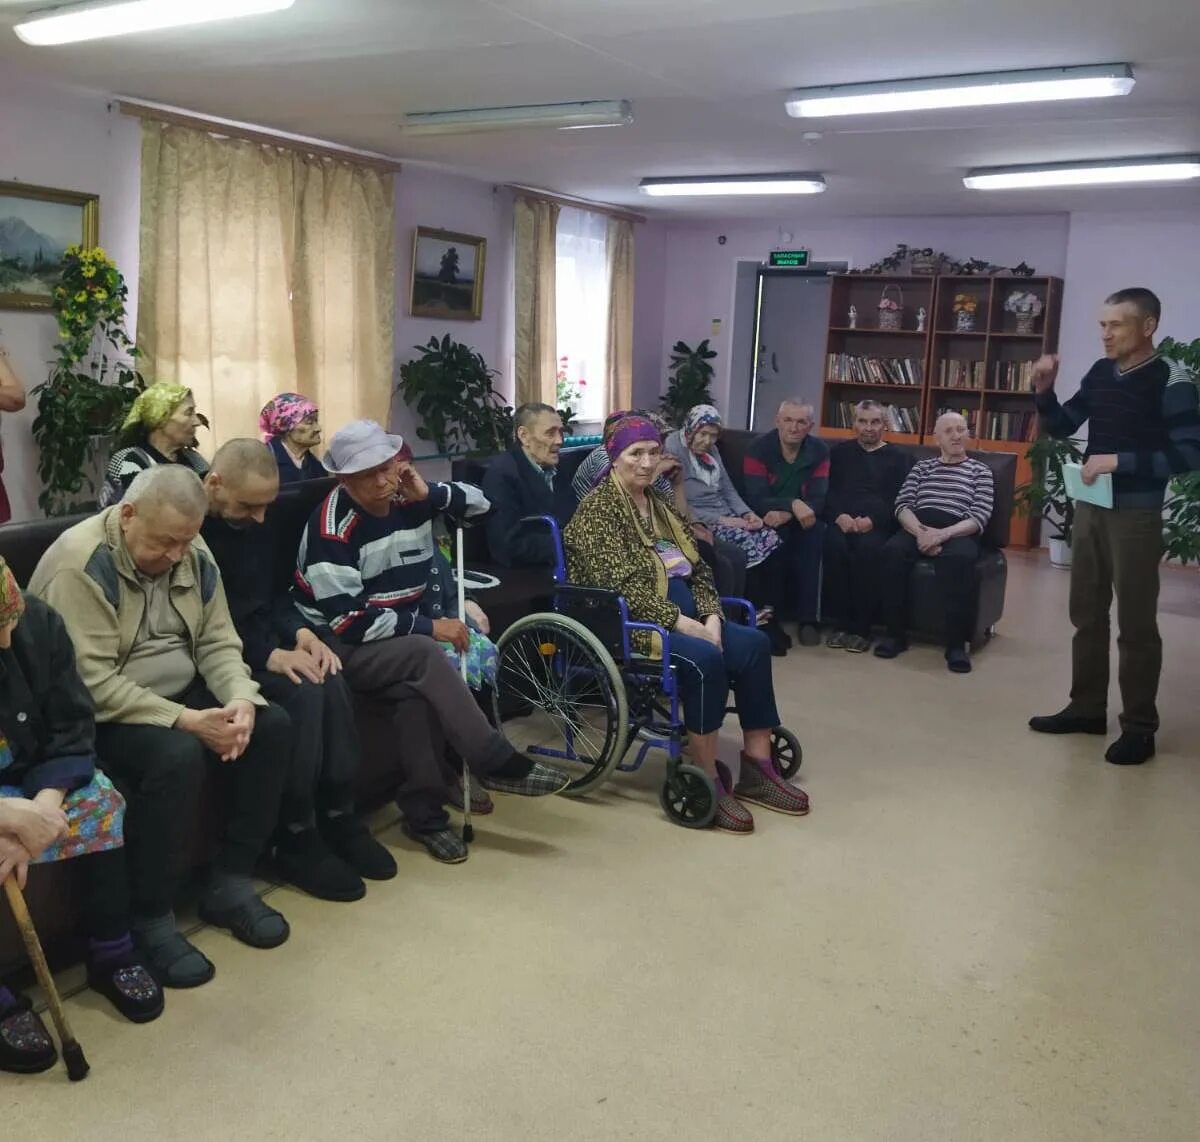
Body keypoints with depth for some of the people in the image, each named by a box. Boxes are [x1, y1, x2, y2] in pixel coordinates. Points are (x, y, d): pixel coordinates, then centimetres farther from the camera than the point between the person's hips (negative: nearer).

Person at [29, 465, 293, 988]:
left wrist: (241, 699, -18)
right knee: (178, 756, -34)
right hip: (99, 711, -7)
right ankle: (149, 920, -16)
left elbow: (218, 642, 2)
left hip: (181, 693, 7)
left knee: (272, 726, -12)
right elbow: (91, 682, -27)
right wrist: (184, 720, -32)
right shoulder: (80, 562, -22)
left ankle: (229, 883, -1)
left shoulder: (193, 553, 0)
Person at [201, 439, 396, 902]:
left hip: (262, 639, 7)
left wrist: (300, 631, -5)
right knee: (302, 692, -28)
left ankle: (339, 816, -6)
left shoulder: (257, 519, 5)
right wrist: (269, 655, -27)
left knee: (332, 681, -19)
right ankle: (296, 838, -15)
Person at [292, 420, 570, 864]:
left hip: (400, 636, 5)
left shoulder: (407, 499, 0)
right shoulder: (333, 527, -19)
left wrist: (431, 493, -9)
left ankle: (423, 811, -16)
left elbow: (479, 503, 12)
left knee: (419, 688, -29)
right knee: (427, 656, -32)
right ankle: (499, 764, -24)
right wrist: (430, 627, -22)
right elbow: (347, 621, -23)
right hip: (339, 645, -5)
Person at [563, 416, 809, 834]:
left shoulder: (660, 505, 17)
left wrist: (711, 618, -7)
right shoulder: (597, 510, -6)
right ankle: (707, 779, -19)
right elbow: (621, 585, -17)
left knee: (754, 644, -14)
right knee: (705, 659, -31)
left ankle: (757, 766, -8)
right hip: (630, 623, -8)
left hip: (685, 616, 8)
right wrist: (684, 624, -21)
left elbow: (698, 568, 13)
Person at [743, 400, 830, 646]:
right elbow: (757, 500, -20)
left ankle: (808, 617, -26)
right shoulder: (759, 449, -11)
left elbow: (818, 500, -11)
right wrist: (793, 504, -35)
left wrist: (786, 514, -29)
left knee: (815, 530, -30)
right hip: (767, 519, -2)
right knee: (775, 535, -35)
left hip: (800, 521, 2)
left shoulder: (820, 451, -2)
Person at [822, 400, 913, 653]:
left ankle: (862, 627, -27)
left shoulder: (899, 457, 18)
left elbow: (899, 500, 4)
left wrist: (873, 520, -15)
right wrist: (839, 515, -11)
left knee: (869, 547, -36)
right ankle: (841, 623, -25)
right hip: (842, 520, 1)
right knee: (833, 543, -34)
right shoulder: (839, 452, 24)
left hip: (879, 524, -1)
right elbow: (826, 490, 11)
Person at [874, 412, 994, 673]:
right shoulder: (922, 466, 24)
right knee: (893, 550, -33)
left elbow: (980, 517, 3)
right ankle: (895, 633, -23)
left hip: (958, 532, -2)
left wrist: (943, 534, -17)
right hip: (917, 526, 2)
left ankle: (957, 643, -30)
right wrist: (920, 531, -13)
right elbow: (902, 505, 10)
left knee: (960, 558, -38)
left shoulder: (980, 471, 18)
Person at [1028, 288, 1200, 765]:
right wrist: (1044, 390, -2)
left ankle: (1140, 727, 10)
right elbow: (1061, 427, 15)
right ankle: (1087, 708, 25)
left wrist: (1120, 461, -22)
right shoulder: (1100, 373, 6)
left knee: (1136, 623, 0)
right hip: (1090, 508, 7)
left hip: (1136, 516, -6)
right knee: (1086, 614, 13)